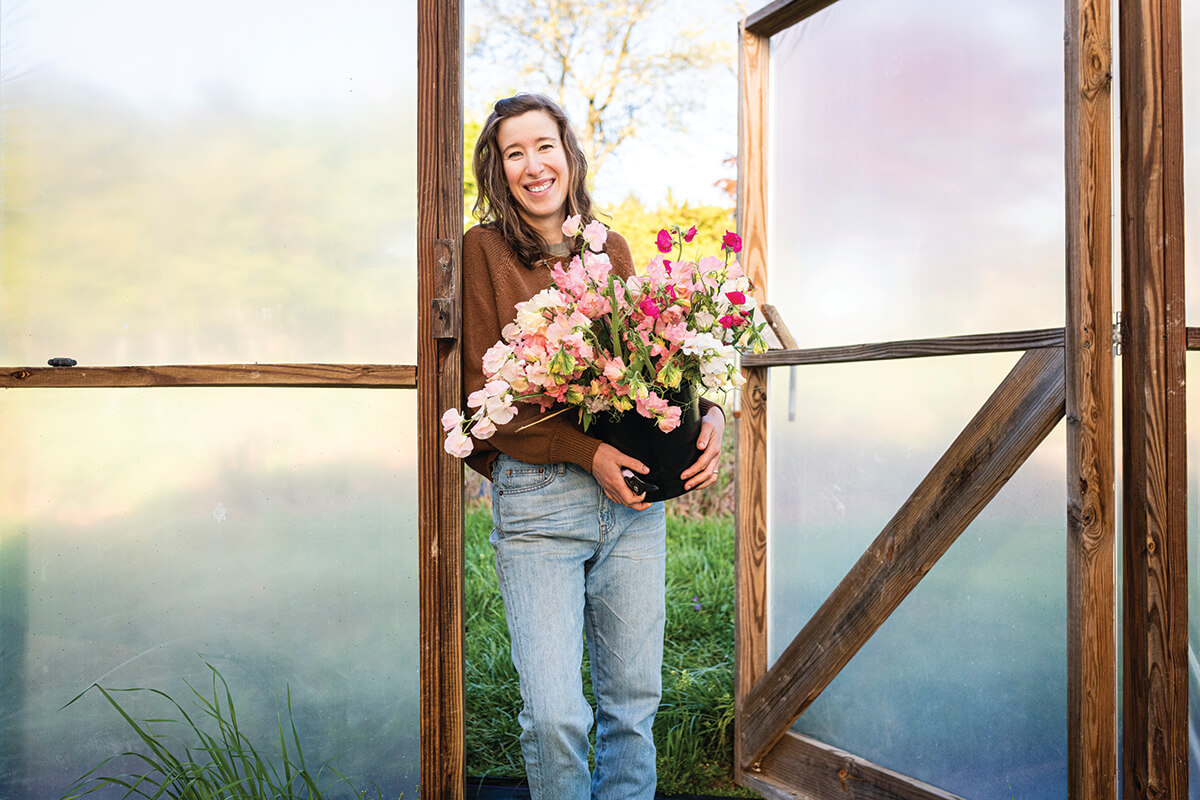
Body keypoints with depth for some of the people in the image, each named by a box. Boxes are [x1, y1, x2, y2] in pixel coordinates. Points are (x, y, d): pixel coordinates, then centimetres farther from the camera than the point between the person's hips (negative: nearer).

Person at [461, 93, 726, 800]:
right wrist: (586, 451, -15)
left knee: (633, 701, 12)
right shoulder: (484, 249, 0)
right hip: (536, 496, -4)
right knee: (555, 716, -5)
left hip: (634, 496, 4)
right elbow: (481, 391, -6)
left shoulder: (612, 251, 12)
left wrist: (708, 412, -8)